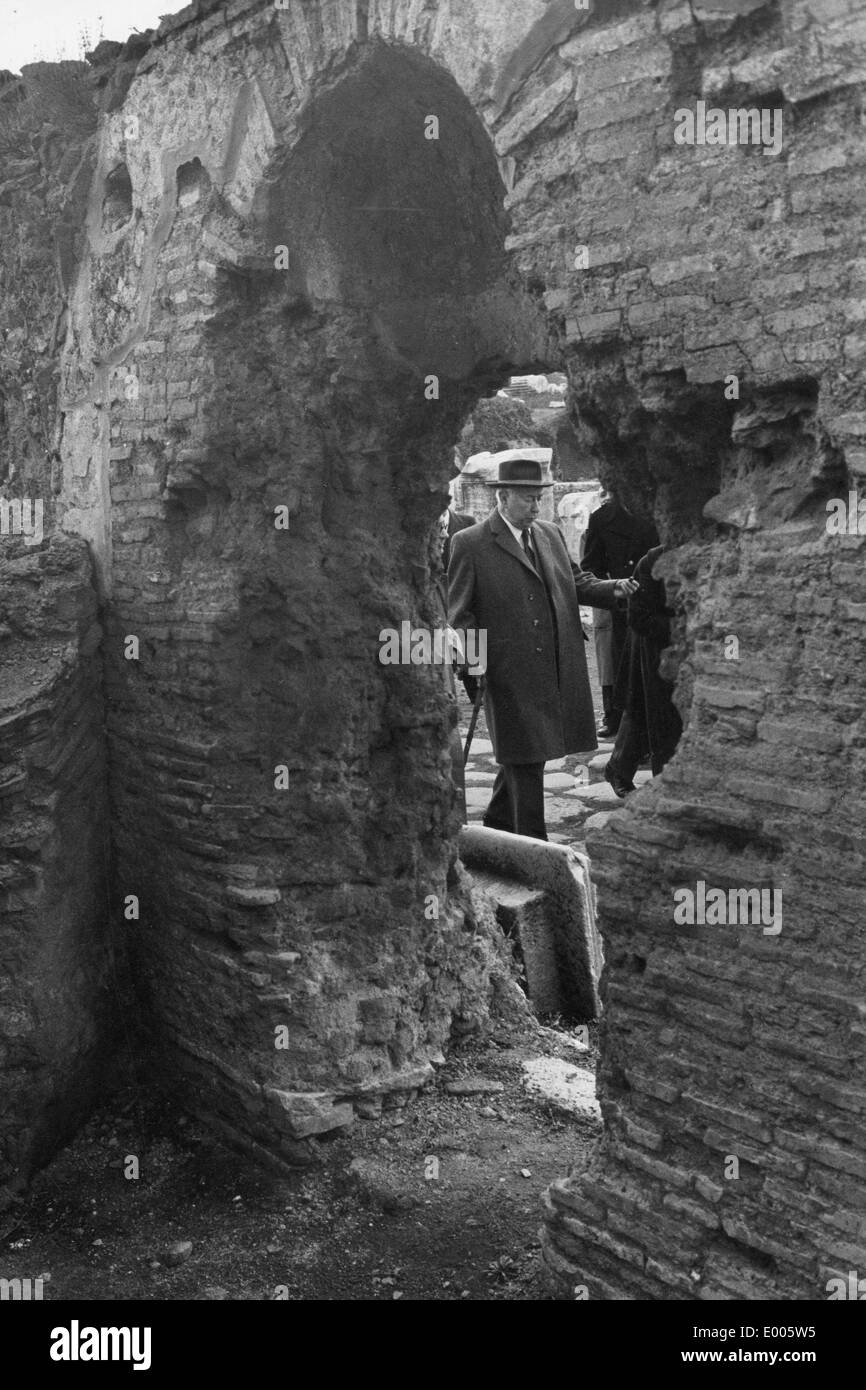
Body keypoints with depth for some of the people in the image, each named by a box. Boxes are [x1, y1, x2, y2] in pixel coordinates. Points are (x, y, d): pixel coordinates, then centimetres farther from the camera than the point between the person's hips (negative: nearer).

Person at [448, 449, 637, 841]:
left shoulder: (550, 533, 12)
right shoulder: (470, 544, -6)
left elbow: (574, 581, 20)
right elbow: (457, 613, -4)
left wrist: (611, 589, 2)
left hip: (557, 671, 6)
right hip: (510, 673, -6)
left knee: (523, 756, 16)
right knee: (525, 760, -1)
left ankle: (496, 824, 35)